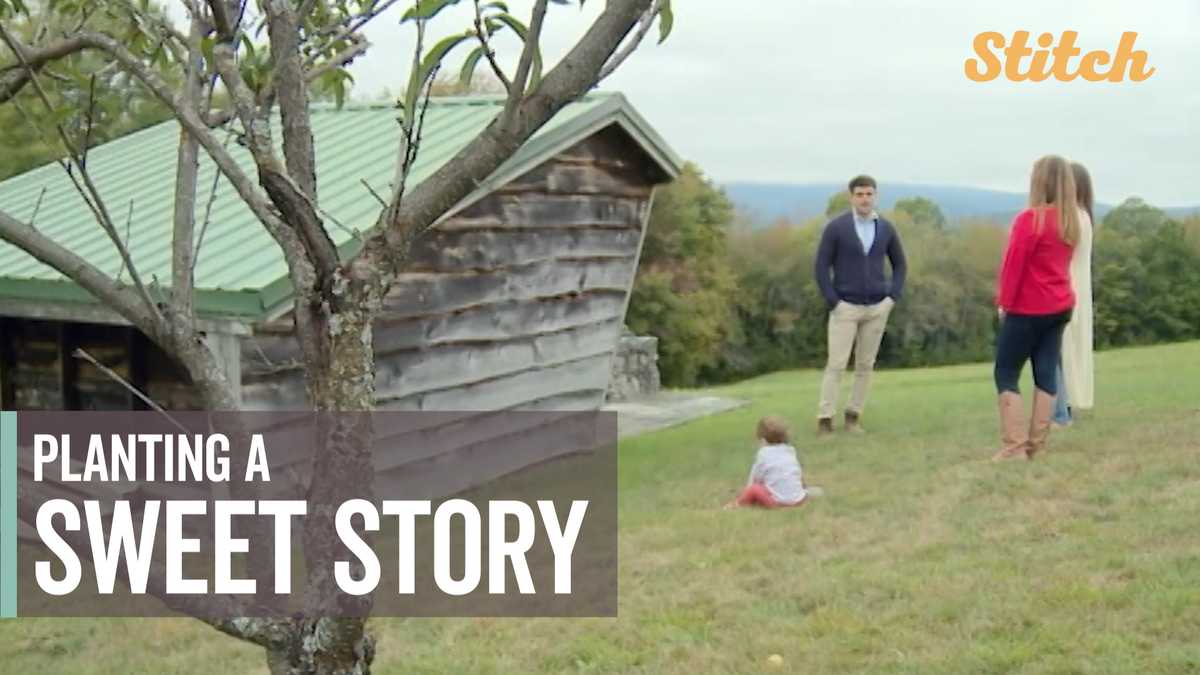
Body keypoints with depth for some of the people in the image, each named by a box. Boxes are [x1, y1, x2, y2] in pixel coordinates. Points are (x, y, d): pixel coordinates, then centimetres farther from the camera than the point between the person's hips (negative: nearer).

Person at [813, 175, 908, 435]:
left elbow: (900, 264, 13)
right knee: (837, 364, -6)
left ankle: (853, 416, 18)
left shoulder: (886, 228, 2)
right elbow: (820, 267, -7)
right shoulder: (835, 227, -9)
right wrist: (832, 302, -12)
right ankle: (825, 420, -1)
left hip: (877, 308, 3)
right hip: (846, 307, -3)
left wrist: (893, 297, 1)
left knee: (865, 364, 7)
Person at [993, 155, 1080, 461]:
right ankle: (1036, 445, 9)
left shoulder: (1029, 219, -16)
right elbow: (1060, 262, 11)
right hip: (1060, 308, 7)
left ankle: (1014, 446, -5)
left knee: (1006, 374, 1)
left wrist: (1005, 302, -5)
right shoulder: (1070, 220, 7)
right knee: (1046, 375, 7)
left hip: (1028, 309, -7)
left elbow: (1013, 265, -14)